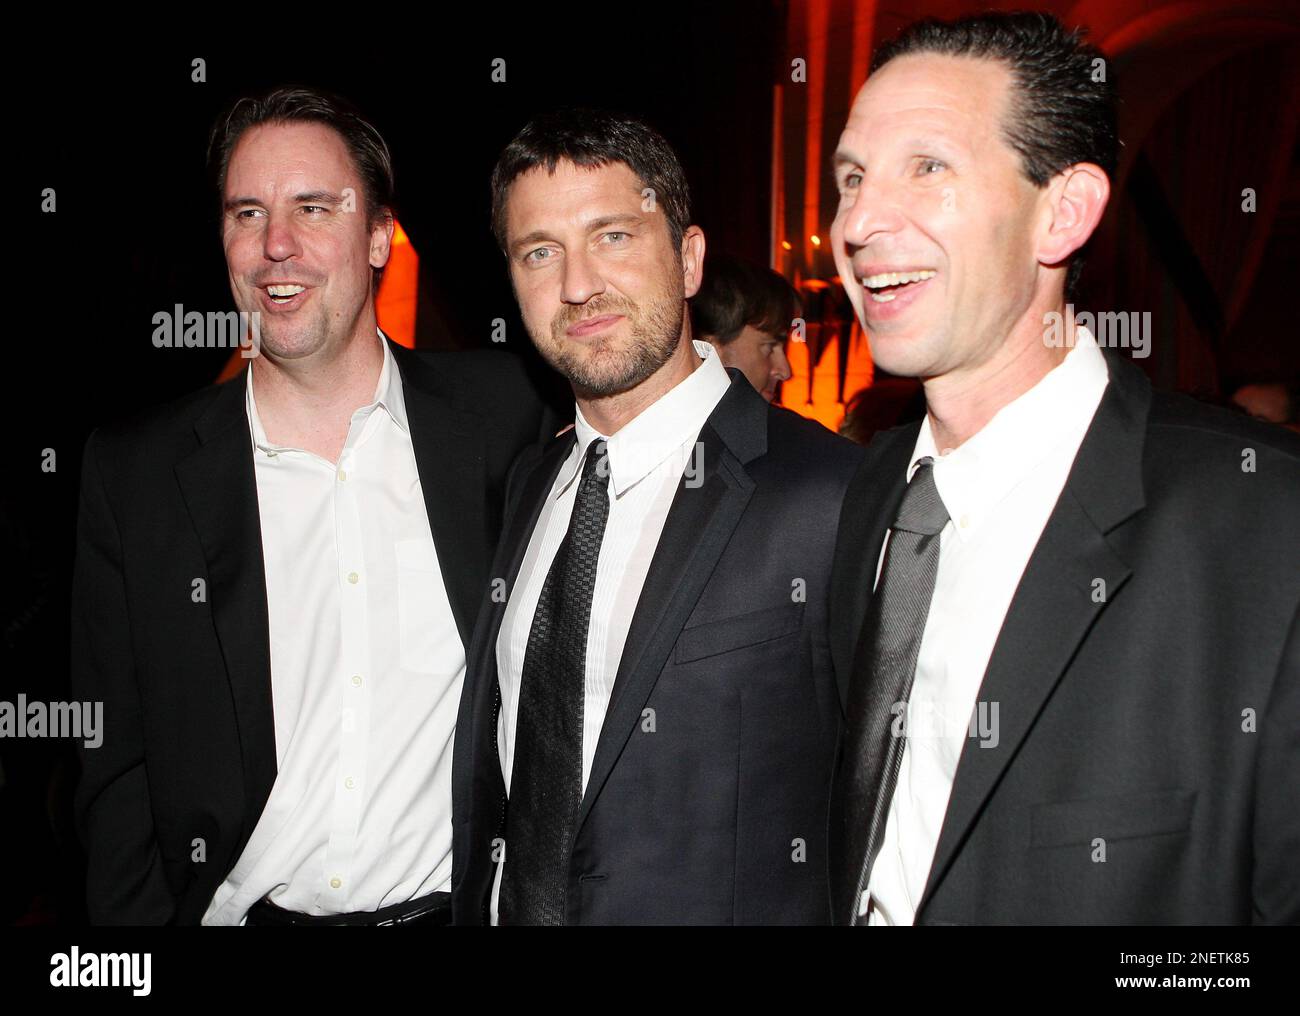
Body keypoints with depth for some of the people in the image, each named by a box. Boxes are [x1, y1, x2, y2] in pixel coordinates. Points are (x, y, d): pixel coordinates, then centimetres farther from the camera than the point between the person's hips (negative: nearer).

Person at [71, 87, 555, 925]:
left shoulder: (505, 415, -6)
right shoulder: (134, 474, -4)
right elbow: (117, 769, -1)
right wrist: (138, 915, -9)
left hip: (465, 905, 0)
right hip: (241, 908, 1)